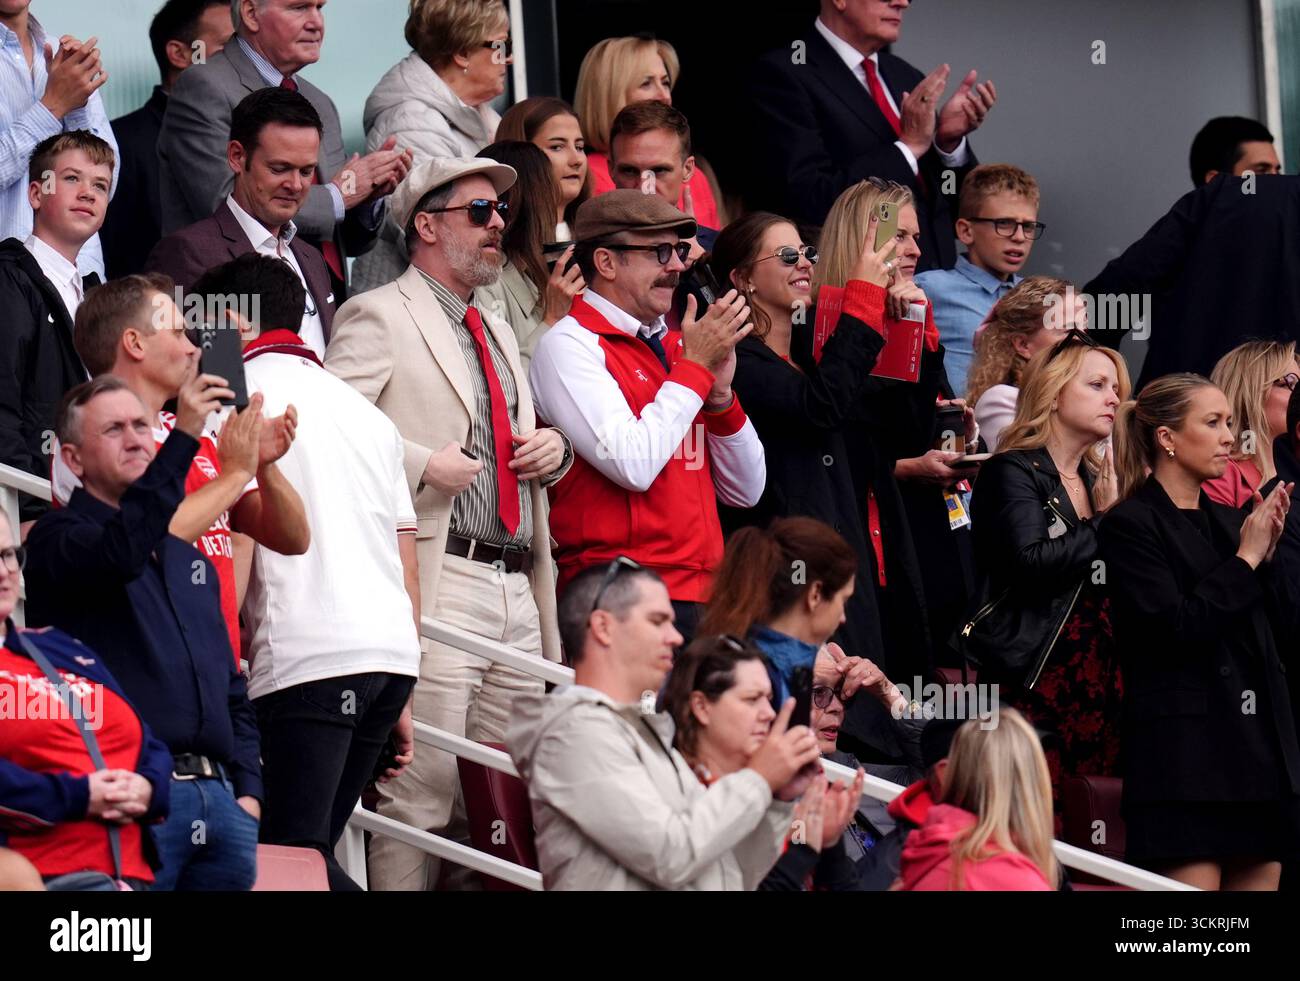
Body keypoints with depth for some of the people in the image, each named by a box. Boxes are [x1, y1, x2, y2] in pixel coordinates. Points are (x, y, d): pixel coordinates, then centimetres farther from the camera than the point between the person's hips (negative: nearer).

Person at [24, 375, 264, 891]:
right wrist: (184, 436, -24)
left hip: (218, 796, 7)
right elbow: (120, 552, -22)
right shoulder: (59, 537, 3)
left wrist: (247, 790, 13)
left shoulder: (187, 558, 25)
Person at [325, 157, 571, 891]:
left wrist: (555, 451, 13)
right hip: (437, 582, -8)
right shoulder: (378, 318, 0)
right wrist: (421, 465, -18)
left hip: (518, 588, 8)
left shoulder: (500, 334, 25)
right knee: (424, 792, -12)